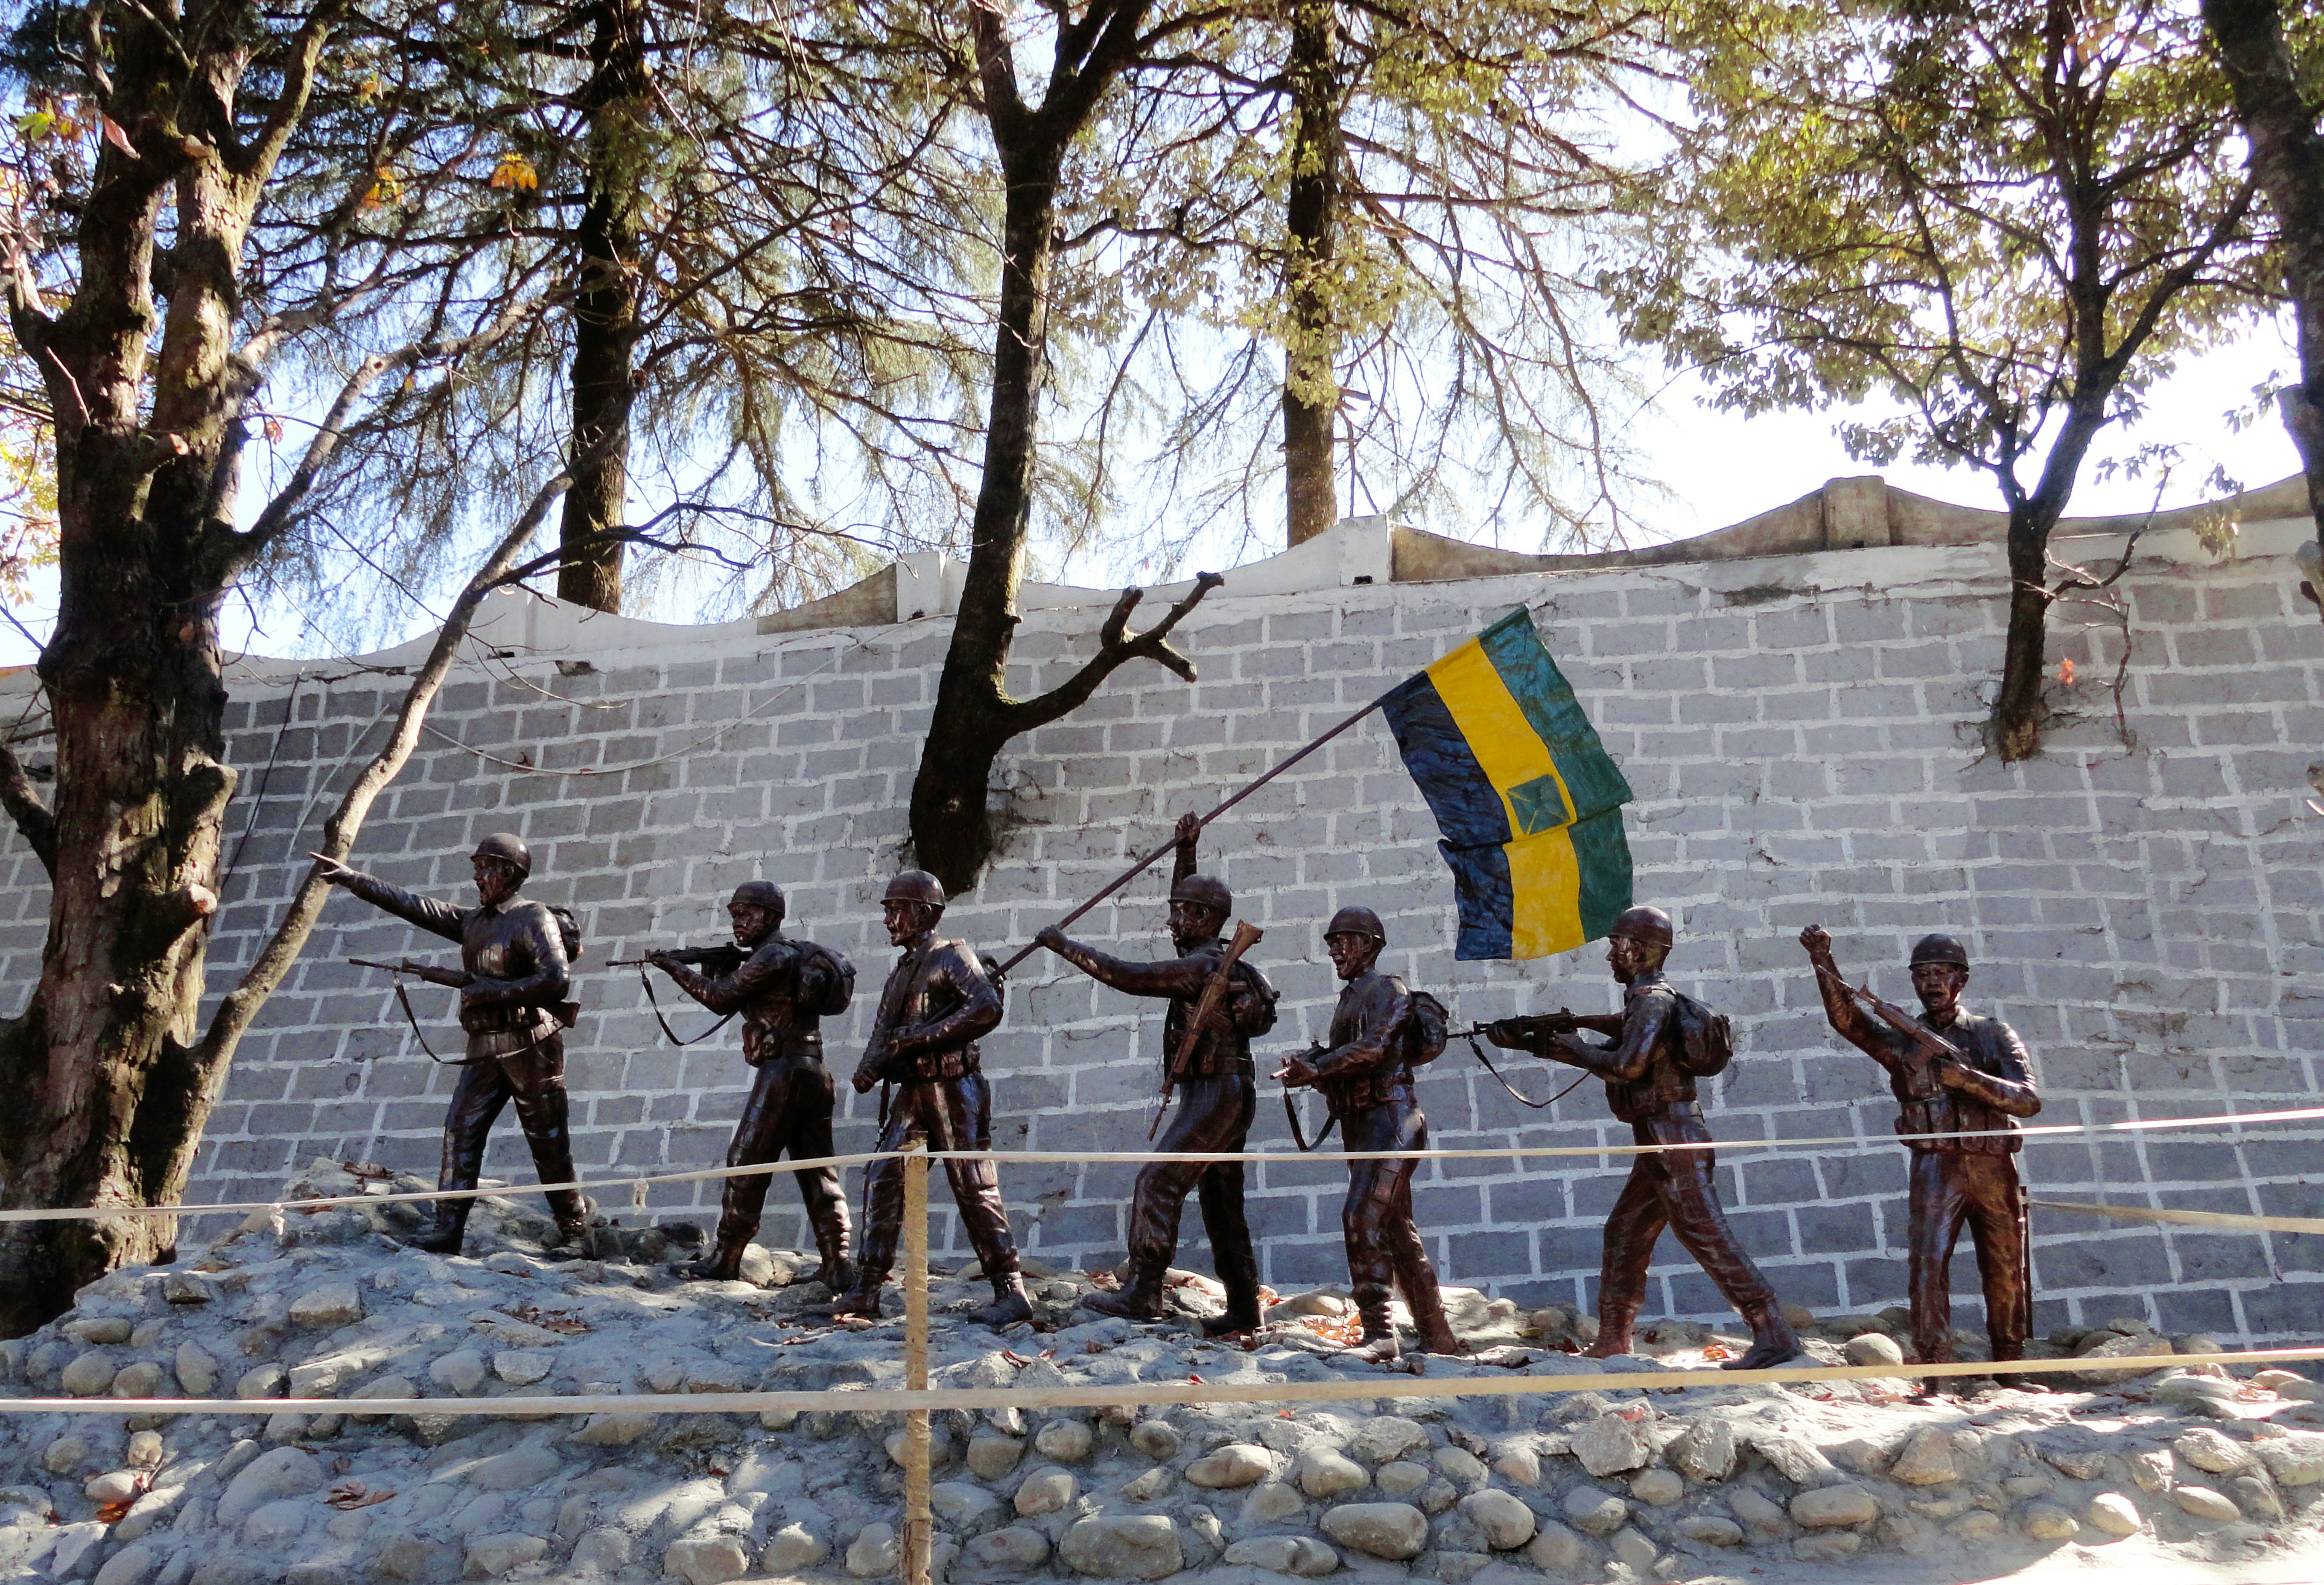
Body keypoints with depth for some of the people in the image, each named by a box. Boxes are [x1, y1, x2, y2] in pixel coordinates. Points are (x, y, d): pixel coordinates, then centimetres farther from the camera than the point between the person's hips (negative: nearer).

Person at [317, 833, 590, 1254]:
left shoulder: (534, 918, -8)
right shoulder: (472, 922, 15)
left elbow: (557, 981, -19)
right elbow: (412, 905, 16)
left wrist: (492, 992, -18)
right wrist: (352, 879, 12)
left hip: (531, 1046, -7)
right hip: (485, 1050, 7)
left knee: (549, 1144, -1)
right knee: (460, 1131, -3)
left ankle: (574, 1232, 9)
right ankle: (448, 1230, -1)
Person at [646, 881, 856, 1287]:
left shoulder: (774, 955, -9)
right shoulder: (798, 954, 20)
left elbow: (721, 998, -10)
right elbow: (739, 998, 23)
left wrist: (674, 967, -1)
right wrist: (725, 969, 7)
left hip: (782, 1072, -9)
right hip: (814, 1073, 9)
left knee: (746, 1166, 0)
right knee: (818, 1172, 7)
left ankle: (725, 1260, 7)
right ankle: (837, 1268, 5)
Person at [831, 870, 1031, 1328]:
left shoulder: (951, 956, -6)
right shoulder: (900, 971, 18)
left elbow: (988, 1008, -21)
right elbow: (884, 1033, 16)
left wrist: (923, 1036, -21)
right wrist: (870, 1065, -7)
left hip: (953, 1089, -8)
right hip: (912, 1093, 8)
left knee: (974, 1188, -6)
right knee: (882, 1181, 2)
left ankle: (1011, 1294, 0)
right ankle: (867, 1290, 9)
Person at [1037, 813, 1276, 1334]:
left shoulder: (1204, 965, -15)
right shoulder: (1214, 957, 15)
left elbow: (1129, 976, -21)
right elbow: (1187, 899, 32)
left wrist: (1066, 946, -14)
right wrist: (1186, 850, 23)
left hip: (1215, 1093, -11)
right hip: (1219, 1096, 11)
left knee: (1159, 1182, -14)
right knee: (1222, 1204, 12)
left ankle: (1142, 1292, -17)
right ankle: (1244, 1307, 15)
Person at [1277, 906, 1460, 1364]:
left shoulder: (1387, 990, -5)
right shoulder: (1349, 1000, 21)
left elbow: (1372, 1047, -20)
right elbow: (1343, 1067, 17)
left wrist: (1316, 1067, -24)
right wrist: (1310, 1069, -3)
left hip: (1389, 1120, -9)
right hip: (1359, 1124, 9)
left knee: (1362, 1217, -20)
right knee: (1397, 1231, 13)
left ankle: (1379, 1332, -20)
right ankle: (1438, 1336, 22)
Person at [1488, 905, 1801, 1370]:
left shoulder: (1654, 1000, -14)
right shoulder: (1645, 999, 15)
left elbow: (1628, 1064, -24)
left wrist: (1576, 1050, -10)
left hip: (1672, 1140, -10)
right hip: (1660, 1144, 10)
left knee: (1707, 1236, -10)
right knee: (1625, 1231, 15)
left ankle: (1774, 1335, -8)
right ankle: (1612, 1340, 22)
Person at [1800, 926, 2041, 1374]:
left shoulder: (1994, 1035, 8)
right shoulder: (1903, 1041, 7)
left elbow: (2029, 1101, -5)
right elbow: (1846, 1018, -12)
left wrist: (1966, 1077, -19)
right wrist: (1823, 960, -27)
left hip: (1994, 1170, 1)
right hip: (1934, 1169, -1)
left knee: (2006, 1276, 12)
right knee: (1927, 1266, -14)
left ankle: (2010, 1365, 30)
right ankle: (1932, 1368, -12)